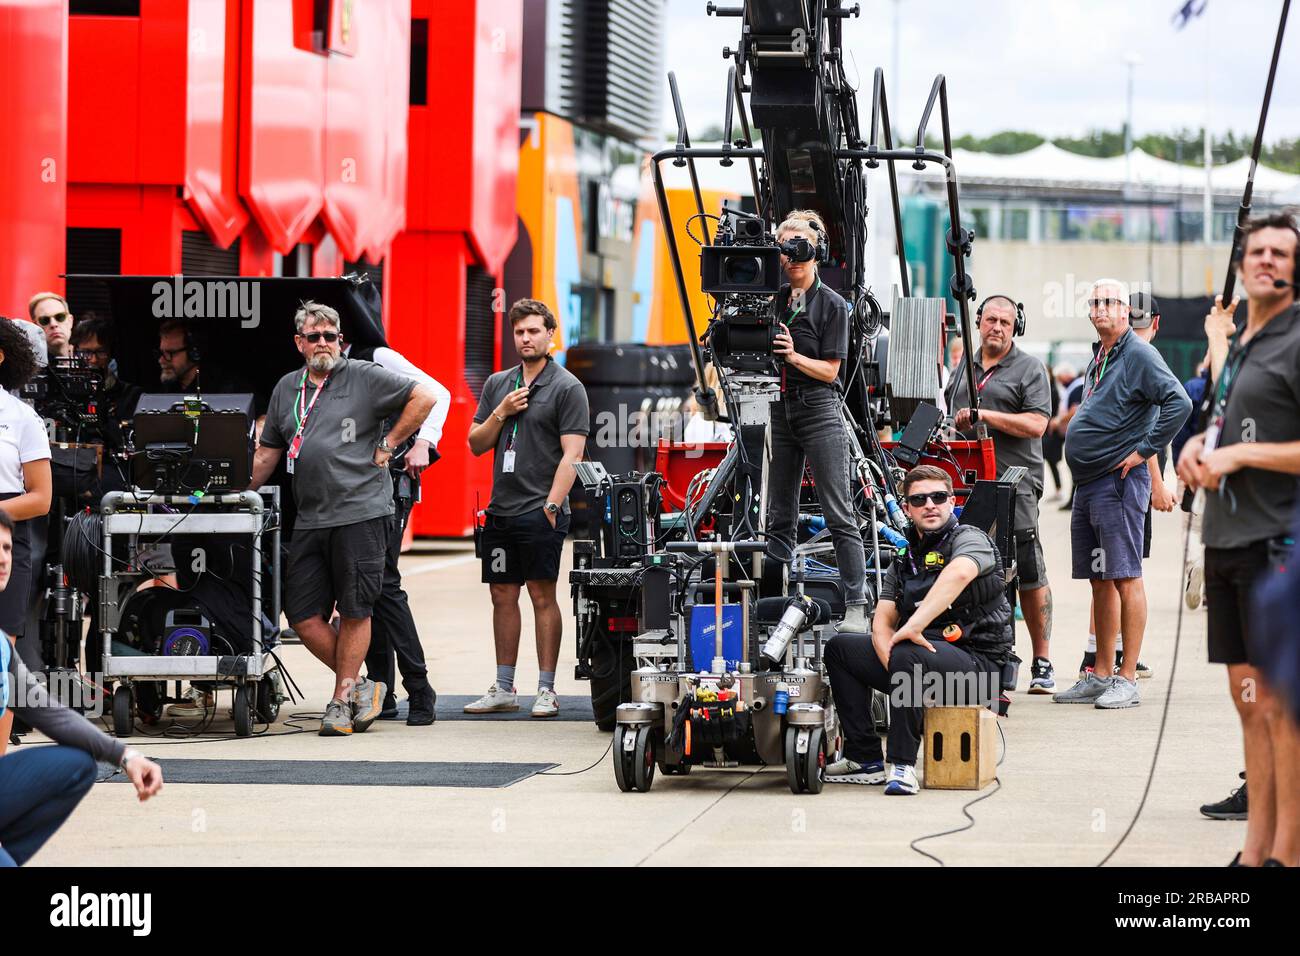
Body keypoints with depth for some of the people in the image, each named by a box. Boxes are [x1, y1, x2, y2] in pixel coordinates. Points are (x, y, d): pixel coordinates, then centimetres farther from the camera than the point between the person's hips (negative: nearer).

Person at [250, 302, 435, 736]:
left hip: (360, 512, -6)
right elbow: (267, 452, 22)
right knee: (303, 615, 1)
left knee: (354, 613, 0)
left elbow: (424, 397, -3)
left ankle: (342, 698, 10)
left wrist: (388, 444, -3)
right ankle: (359, 687, 13)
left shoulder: (365, 377, -1)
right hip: (310, 518, 6)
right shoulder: (286, 389, 16)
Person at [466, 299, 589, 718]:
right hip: (501, 509, 6)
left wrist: (552, 504, -17)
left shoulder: (567, 388, -3)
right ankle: (503, 688, 14)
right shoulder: (497, 384, 15)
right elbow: (476, 444, 16)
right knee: (503, 596, 8)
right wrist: (501, 413, -2)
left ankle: (546, 690, -3)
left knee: (543, 595, -6)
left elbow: (572, 454, -9)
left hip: (540, 511, -6)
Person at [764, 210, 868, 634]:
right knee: (779, 516, 7)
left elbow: (829, 370, -6)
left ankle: (856, 606, -10)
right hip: (779, 408, 5)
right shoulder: (773, 298, 10)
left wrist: (794, 356, -21)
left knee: (839, 515, -8)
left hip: (819, 409, -5)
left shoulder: (832, 305, -3)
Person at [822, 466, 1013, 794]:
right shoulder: (905, 560, 17)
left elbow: (957, 575, -32)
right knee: (839, 648, 8)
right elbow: (882, 623, 8)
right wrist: (892, 663, -15)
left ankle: (903, 764, -28)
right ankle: (866, 760, 3)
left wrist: (912, 627, -39)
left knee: (906, 656, -36)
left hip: (977, 663, -8)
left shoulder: (970, 539, -6)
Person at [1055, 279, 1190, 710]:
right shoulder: (1098, 359, 19)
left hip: (1120, 481, -9)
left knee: (1125, 577, -8)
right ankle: (1100, 677, 16)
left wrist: (1143, 450, -17)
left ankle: (1127, 680, -8)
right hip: (1088, 482, 9)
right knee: (1100, 581, 12)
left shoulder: (1139, 355, -10)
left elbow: (1179, 403, -21)